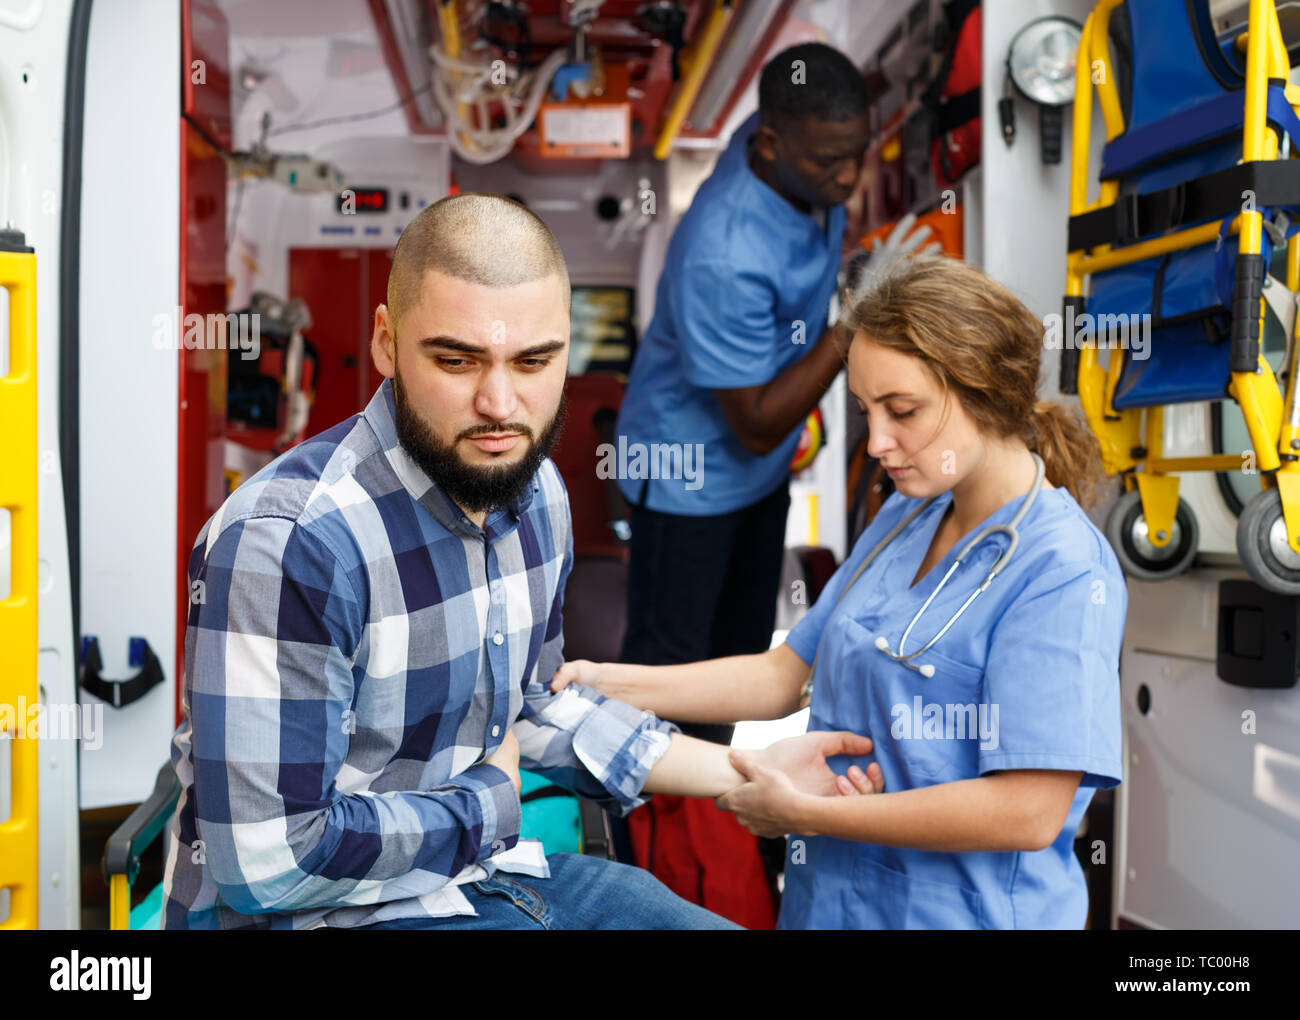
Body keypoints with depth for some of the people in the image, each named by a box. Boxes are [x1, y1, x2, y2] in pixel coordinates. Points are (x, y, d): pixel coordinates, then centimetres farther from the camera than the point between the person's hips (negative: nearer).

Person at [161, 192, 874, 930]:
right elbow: (269, 860, -25)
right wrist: (487, 803, -12)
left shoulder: (535, 493, 1)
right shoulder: (285, 541, -26)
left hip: (490, 867, 7)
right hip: (327, 909, -7)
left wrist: (745, 772, 9)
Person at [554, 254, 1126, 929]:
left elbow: (1028, 812, -24)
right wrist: (609, 683, -3)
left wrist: (806, 813, -20)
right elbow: (785, 675, 7)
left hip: (959, 911, -7)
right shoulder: (902, 519, 6)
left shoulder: (1064, 574, -19)